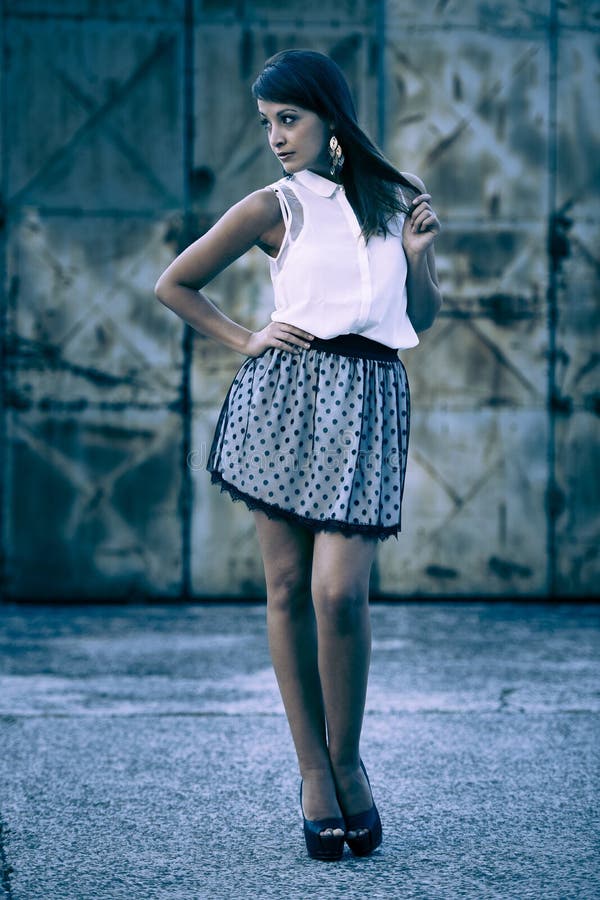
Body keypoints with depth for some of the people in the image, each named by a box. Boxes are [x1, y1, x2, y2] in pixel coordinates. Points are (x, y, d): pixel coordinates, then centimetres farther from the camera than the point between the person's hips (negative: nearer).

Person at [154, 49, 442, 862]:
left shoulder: (398, 195, 12)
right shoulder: (273, 207, 6)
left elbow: (422, 319, 17)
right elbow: (173, 285, 13)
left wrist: (418, 253, 0)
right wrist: (244, 340, 5)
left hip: (368, 400, 0)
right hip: (286, 391, 0)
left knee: (339, 592, -11)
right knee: (288, 586, -1)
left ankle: (348, 760, 8)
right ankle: (313, 772, 9)